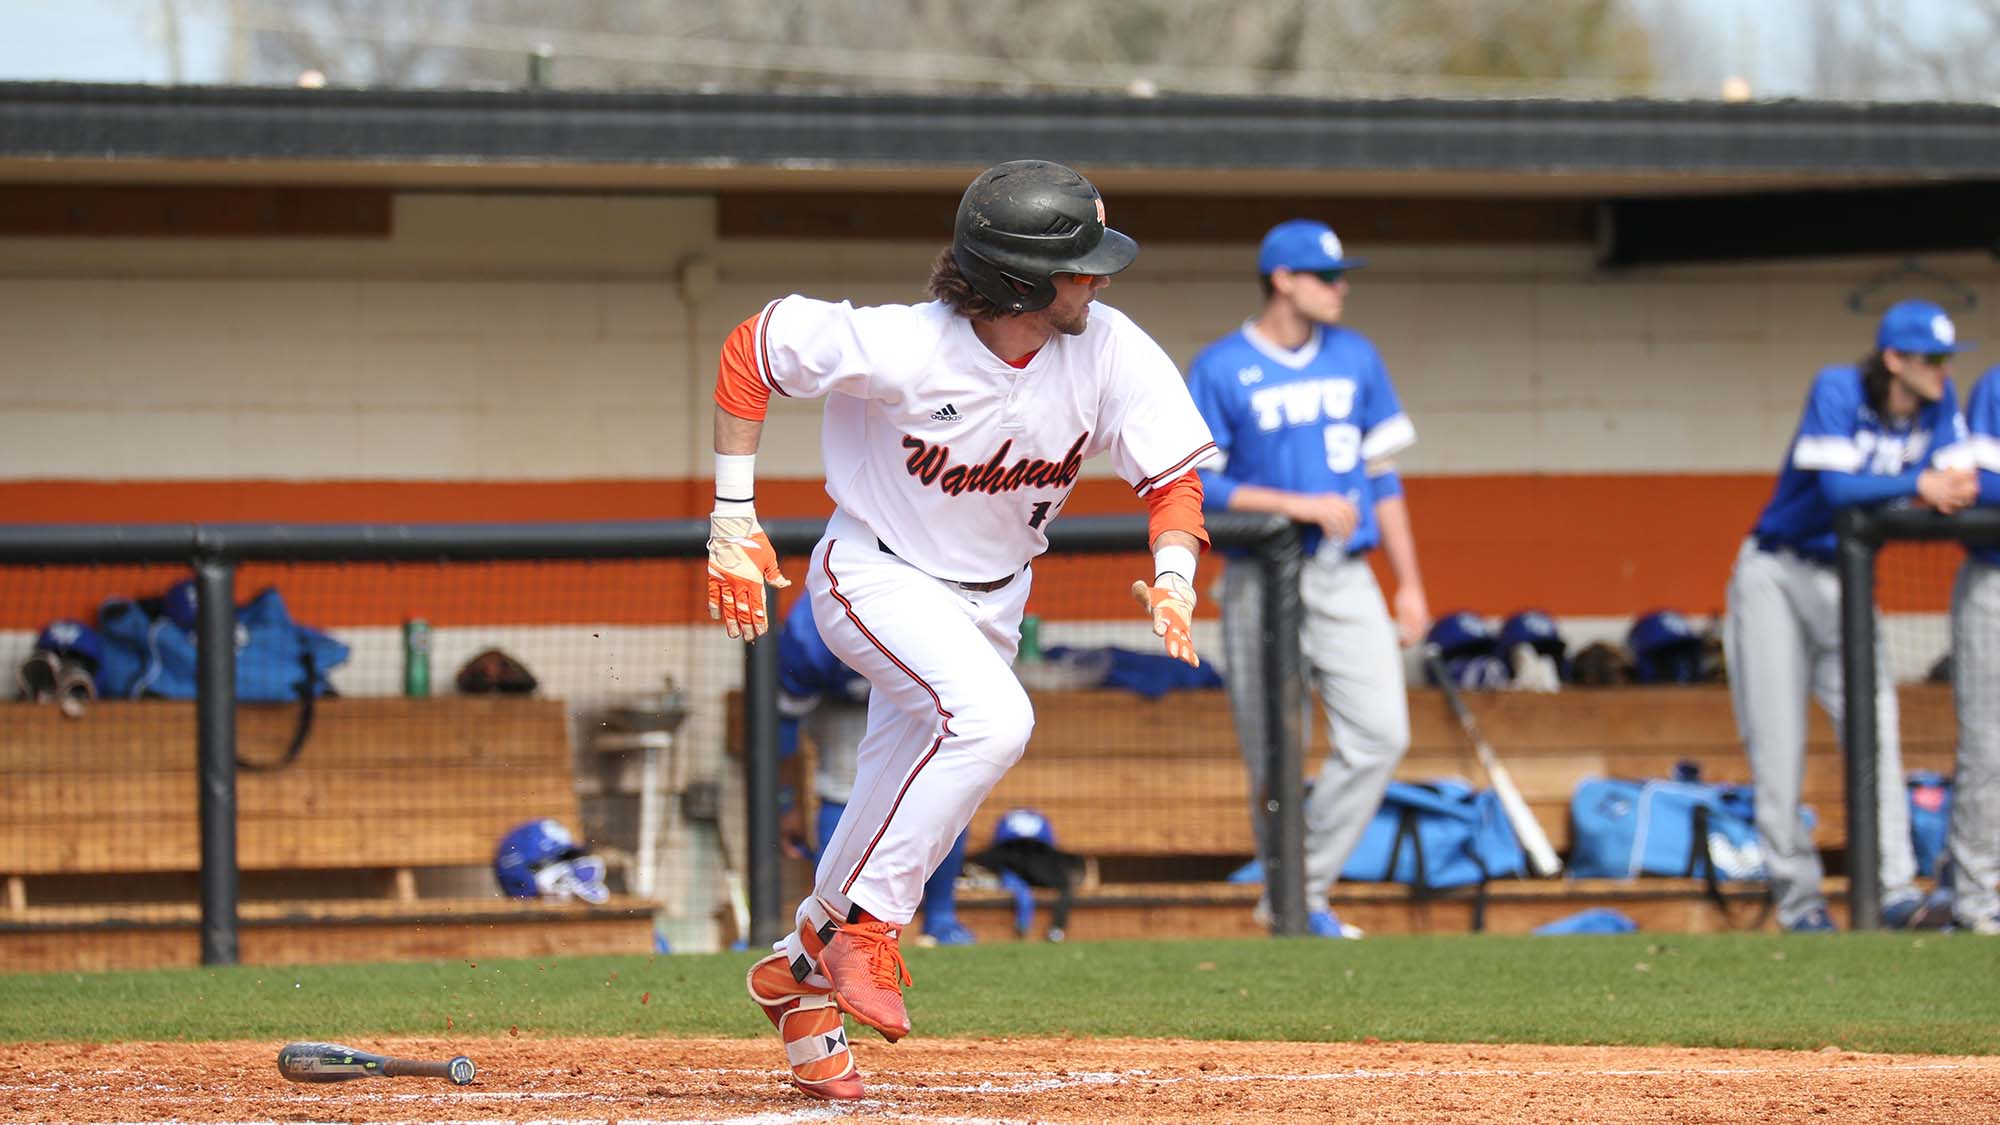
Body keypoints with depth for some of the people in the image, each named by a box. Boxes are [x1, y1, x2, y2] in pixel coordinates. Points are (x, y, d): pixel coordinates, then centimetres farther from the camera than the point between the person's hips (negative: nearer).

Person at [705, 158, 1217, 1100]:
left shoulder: (1110, 353, -18)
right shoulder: (901, 348, -29)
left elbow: (1172, 474, -10)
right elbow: (750, 351, -18)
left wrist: (1173, 577, -30)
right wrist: (733, 520, -17)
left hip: (991, 596, 6)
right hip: (876, 576, -6)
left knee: (902, 819, 10)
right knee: (991, 717, -31)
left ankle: (803, 974, 33)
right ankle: (861, 924, -18)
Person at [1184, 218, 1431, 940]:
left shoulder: (1356, 358, 12)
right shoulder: (1220, 370, -3)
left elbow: (1382, 477, 16)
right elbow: (1194, 482, -8)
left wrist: (1409, 583, 11)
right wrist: (1299, 505, -16)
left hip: (1346, 581, 4)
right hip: (1262, 582, -4)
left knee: (1379, 736, -10)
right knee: (1273, 758, -2)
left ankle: (1306, 896, -2)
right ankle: (1285, 897, 12)